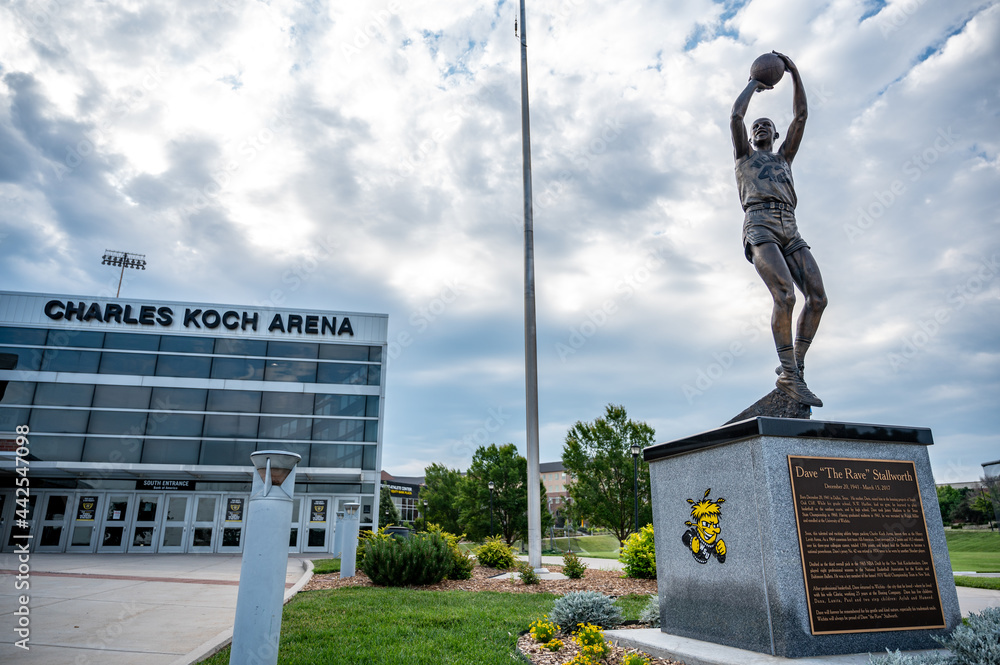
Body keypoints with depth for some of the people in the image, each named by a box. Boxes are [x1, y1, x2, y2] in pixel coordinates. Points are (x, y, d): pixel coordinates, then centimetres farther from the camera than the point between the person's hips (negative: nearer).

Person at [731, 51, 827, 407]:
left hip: (790, 231, 5)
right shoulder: (745, 155, 25)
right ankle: (789, 375, -20)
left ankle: (795, 367, -5)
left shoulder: (784, 157, 35)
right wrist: (755, 83, 27)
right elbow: (736, 115, 11)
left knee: (818, 297, -13)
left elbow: (800, 117, 27)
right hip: (760, 227, -5)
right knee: (785, 295, -26)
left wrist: (794, 72, 25)